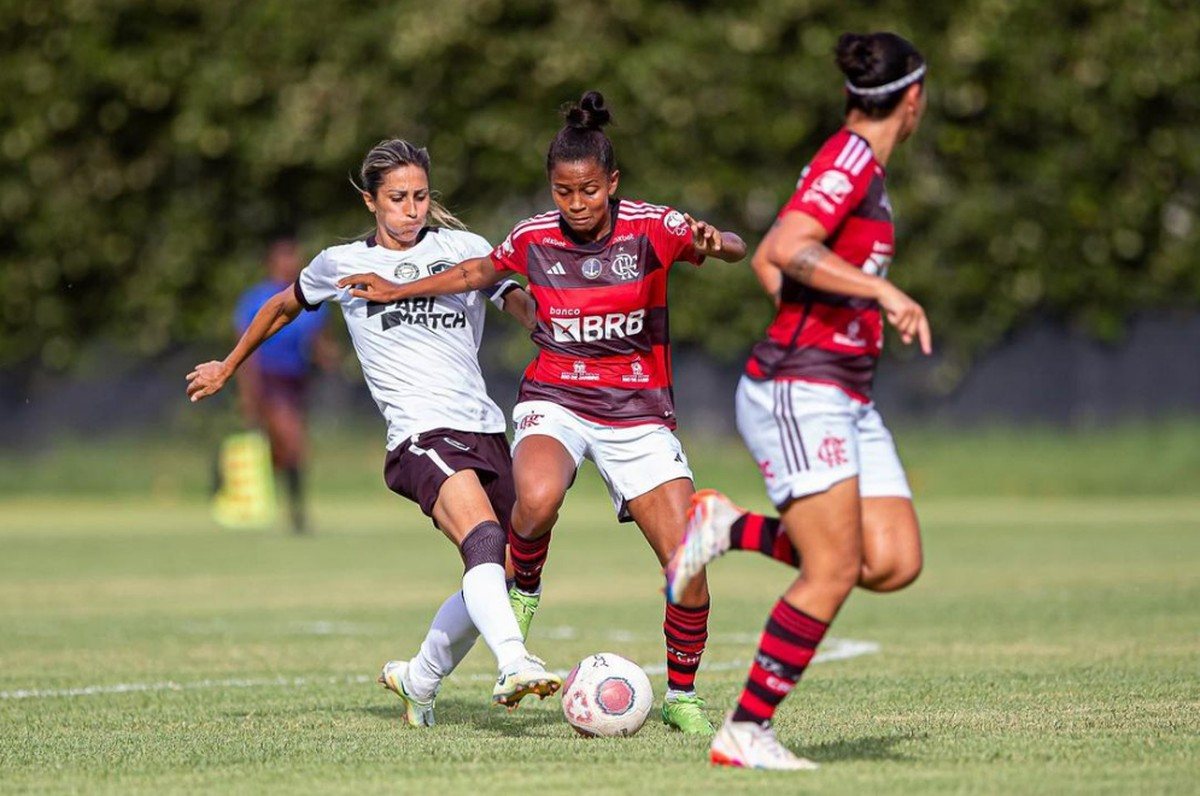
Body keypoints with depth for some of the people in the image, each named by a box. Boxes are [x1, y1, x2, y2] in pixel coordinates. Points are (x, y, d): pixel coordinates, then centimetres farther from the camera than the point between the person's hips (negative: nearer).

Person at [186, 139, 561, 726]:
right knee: (484, 542, -30)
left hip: (485, 429, 4)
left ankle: (419, 679, 30)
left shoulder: (463, 249, 13)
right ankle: (514, 664, -49)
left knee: (501, 580, 8)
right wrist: (227, 368, 38)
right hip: (421, 435, -4)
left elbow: (527, 309, 4)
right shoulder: (341, 264, 11)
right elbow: (283, 308, 29)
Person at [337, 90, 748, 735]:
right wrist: (400, 290, 23)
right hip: (554, 402, 0)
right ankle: (523, 590, -3)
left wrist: (715, 243, -44)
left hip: (637, 412, 0)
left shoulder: (649, 228, -10)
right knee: (537, 499, -36)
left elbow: (733, 247, -20)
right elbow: (480, 272, 18)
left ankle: (681, 695, 12)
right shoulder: (533, 239, -2)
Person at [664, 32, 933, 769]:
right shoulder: (850, 161, -10)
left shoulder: (862, 166, 18)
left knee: (895, 564, -4)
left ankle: (734, 528, 10)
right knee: (834, 572, -13)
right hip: (798, 392, -9)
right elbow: (786, 250, -25)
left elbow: (768, 258, 26)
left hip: (848, 399, 9)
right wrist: (883, 291, -29)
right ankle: (744, 734, -5)